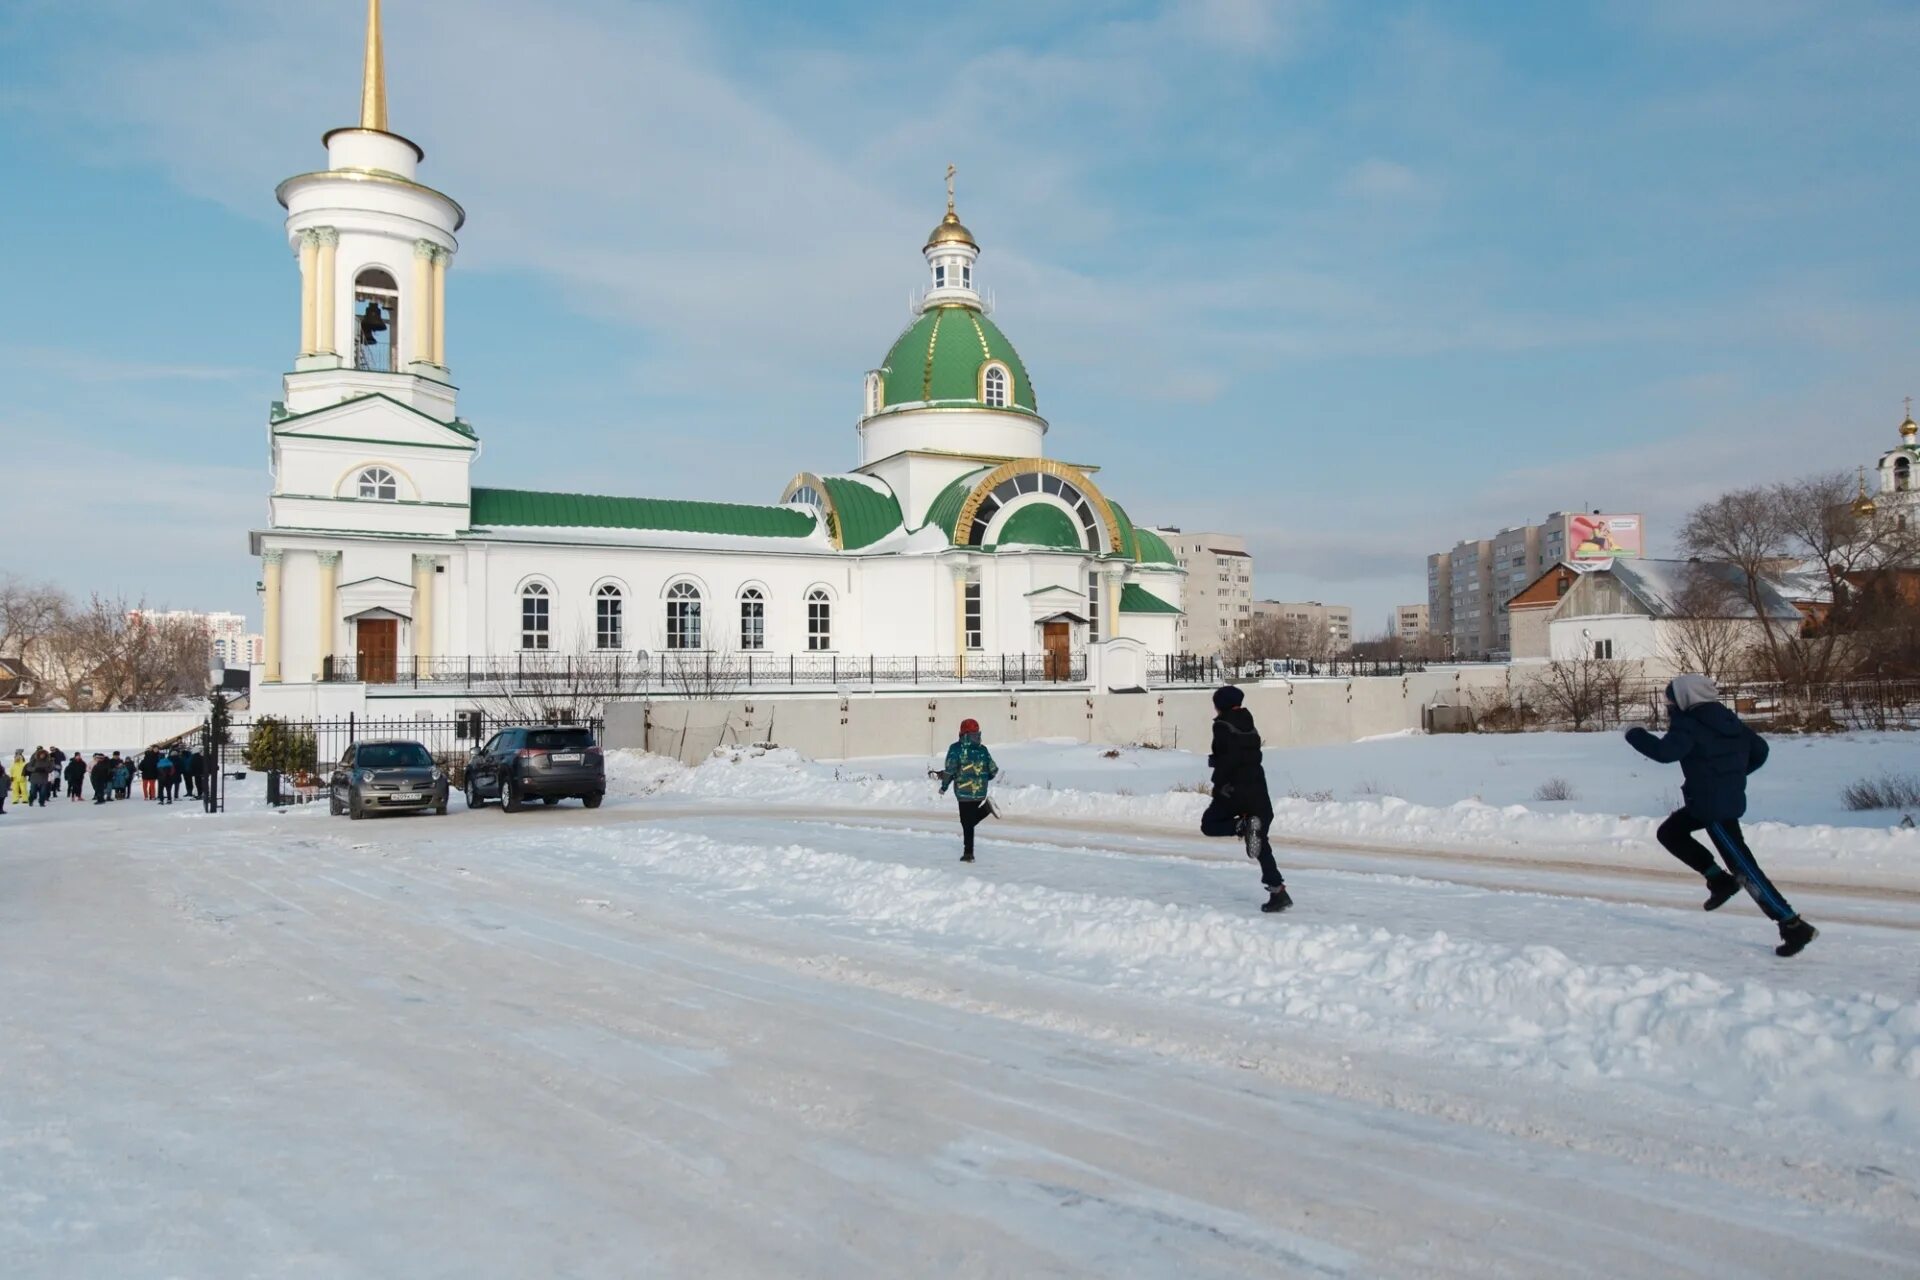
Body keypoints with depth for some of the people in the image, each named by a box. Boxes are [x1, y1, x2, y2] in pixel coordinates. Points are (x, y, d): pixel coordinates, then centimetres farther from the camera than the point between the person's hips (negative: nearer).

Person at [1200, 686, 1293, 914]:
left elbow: (1226, 757, -17)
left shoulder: (1223, 725, -7)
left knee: (1208, 825, 15)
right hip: (1257, 788, 7)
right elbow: (1254, 756, 15)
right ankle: (1278, 891, -2)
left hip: (1234, 788, -7)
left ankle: (1243, 826, -15)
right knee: (1261, 843, 10)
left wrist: (1219, 782, -9)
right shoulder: (1249, 725, 16)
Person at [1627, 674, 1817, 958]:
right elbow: (1759, 748, 14)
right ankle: (1720, 879, 17)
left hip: (1714, 805, -10)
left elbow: (1665, 751, -30)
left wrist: (1636, 735, -14)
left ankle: (1794, 926, -5)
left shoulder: (1688, 723, -15)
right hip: (1729, 798, 10)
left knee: (1743, 866, -6)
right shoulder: (1725, 718, 11)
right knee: (1668, 832, 20)